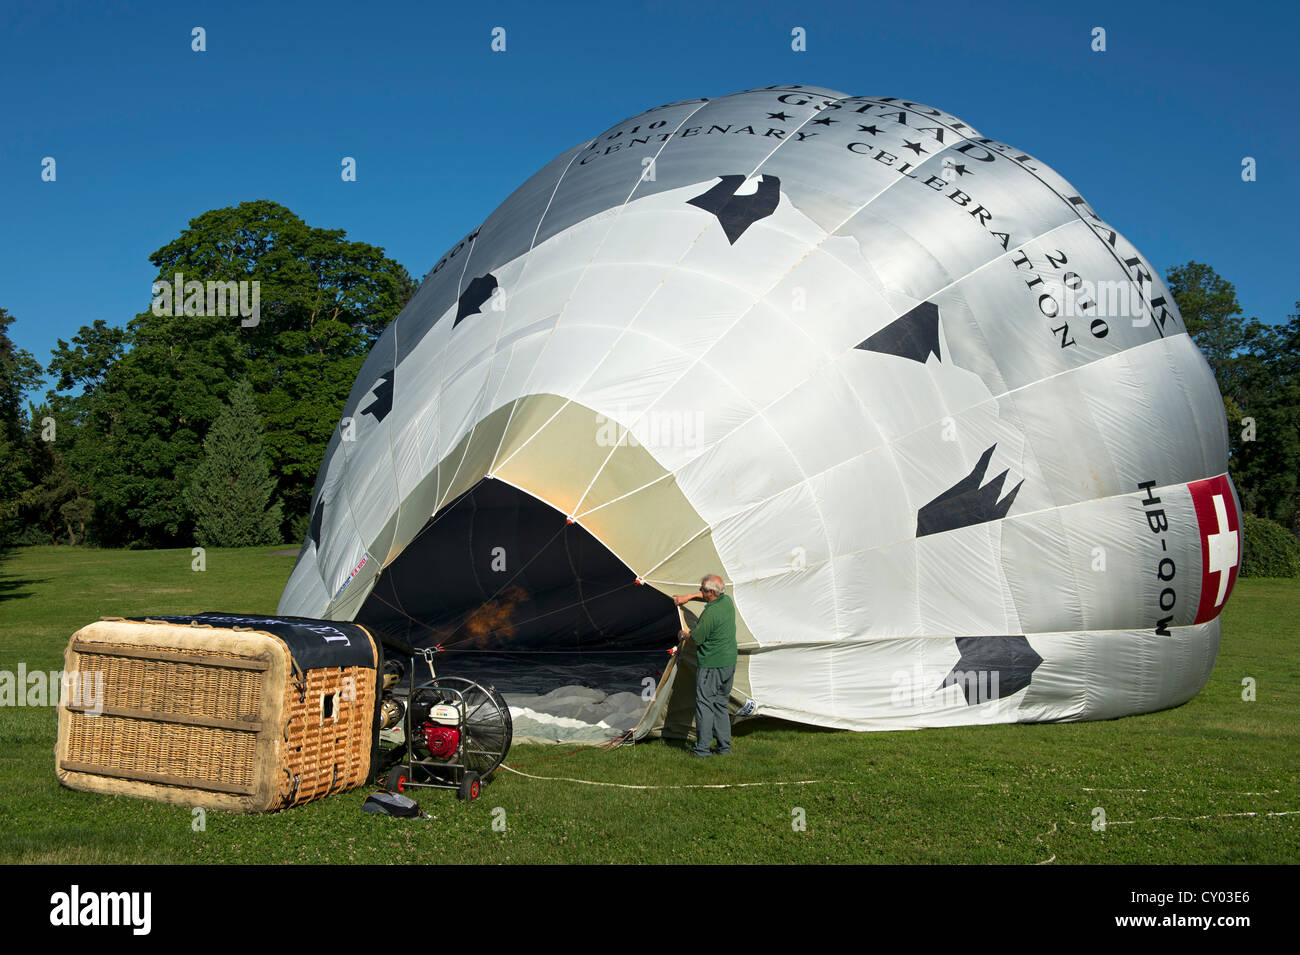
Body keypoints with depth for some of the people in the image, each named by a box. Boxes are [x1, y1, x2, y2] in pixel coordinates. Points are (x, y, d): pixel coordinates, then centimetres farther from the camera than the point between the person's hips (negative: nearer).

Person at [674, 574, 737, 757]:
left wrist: (683, 634, 10)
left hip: (710, 665, -9)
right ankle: (724, 746, 19)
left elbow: (695, 638, -11)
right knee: (721, 704, 16)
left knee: (704, 704, 1)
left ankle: (702, 748, 4)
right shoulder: (727, 601, 3)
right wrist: (689, 597, 21)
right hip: (729, 663, 9)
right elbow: (710, 597, 27)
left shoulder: (710, 614, -22)